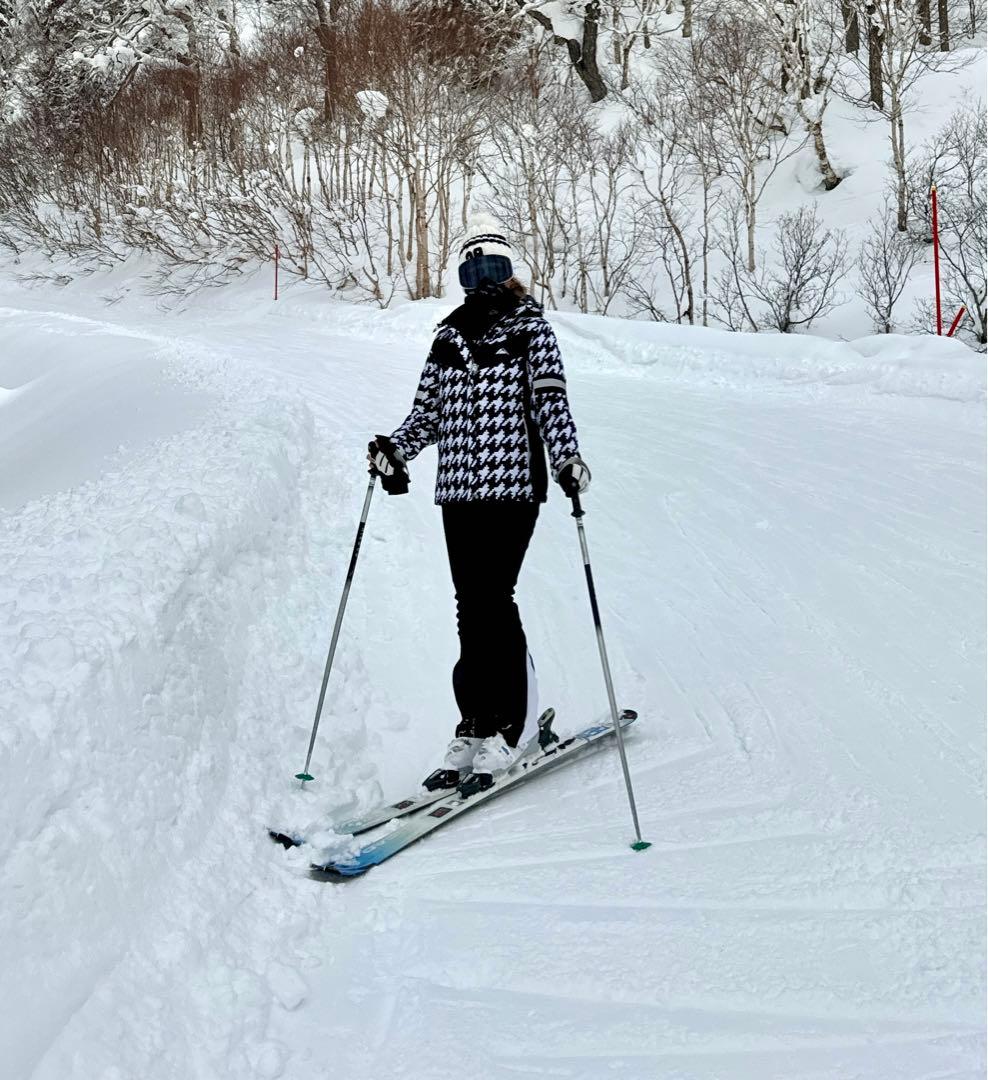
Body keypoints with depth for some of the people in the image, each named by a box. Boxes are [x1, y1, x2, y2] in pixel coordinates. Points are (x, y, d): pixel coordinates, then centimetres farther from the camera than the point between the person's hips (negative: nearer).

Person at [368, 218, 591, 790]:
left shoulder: (531, 329, 4)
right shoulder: (449, 335, 16)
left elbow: (551, 400, -5)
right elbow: (428, 411, 18)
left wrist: (566, 458, -20)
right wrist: (395, 448, 1)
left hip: (515, 484, -4)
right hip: (459, 489, 5)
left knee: (492, 598, -11)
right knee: (471, 605, 4)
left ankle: (509, 726, -2)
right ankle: (476, 724, 10)